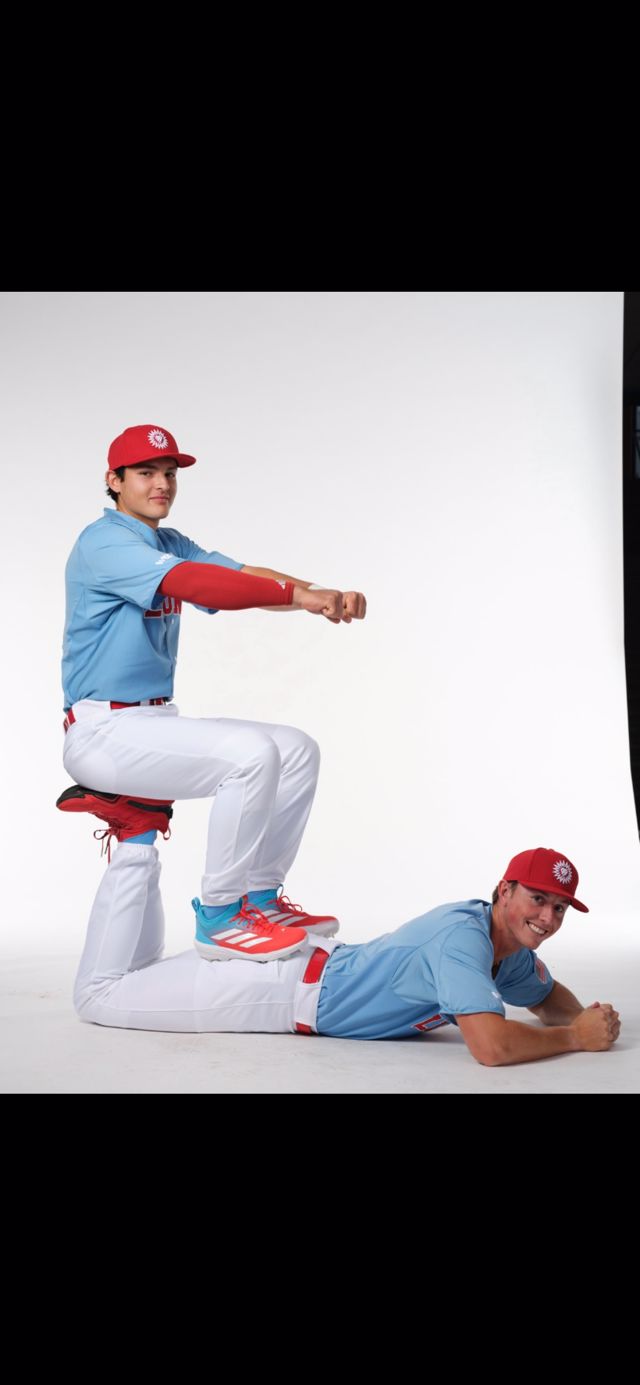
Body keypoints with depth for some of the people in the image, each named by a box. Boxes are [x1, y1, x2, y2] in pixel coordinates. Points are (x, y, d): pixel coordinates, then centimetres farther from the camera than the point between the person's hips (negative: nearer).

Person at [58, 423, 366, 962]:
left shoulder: (171, 544, 15)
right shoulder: (103, 542, -13)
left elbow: (243, 575, -1)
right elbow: (194, 583, -31)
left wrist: (326, 595, -19)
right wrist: (298, 595, -37)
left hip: (156, 722, 9)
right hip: (103, 730, -9)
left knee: (297, 749, 4)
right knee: (251, 753, -27)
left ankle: (260, 898, 12)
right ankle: (219, 918, -15)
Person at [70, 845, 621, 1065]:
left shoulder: (512, 950, 0)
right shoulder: (463, 936, -29)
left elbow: (551, 997, 19)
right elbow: (491, 1046, -40)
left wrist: (584, 1017, -4)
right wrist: (577, 1038, -24)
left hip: (320, 968, 9)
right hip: (290, 987, -8)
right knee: (97, 993, -2)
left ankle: (141, 847, 28)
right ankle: (137, 847, 6)